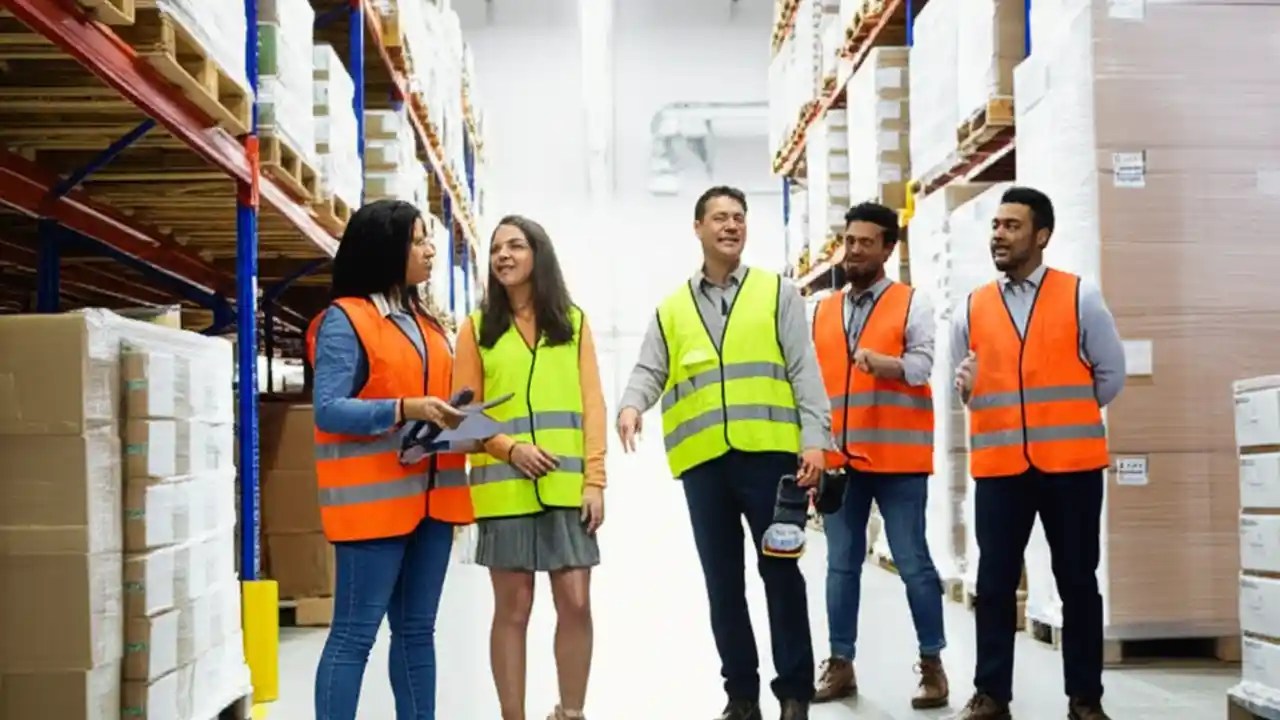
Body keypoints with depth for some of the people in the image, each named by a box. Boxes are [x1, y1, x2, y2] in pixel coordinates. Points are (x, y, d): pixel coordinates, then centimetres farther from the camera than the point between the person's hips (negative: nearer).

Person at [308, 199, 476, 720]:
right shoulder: (345, 319, -6)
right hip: (374, 498, -7)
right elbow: (329, 410, -14)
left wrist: (457, 419, 1)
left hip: (430, 495, 8)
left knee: (417, 630, 12)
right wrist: (406, 410, -24)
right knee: (354, 634, -5)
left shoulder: (426, 322, 17)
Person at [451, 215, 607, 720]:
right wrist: (509, 449, -14)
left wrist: (595, 480, -3)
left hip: (568, 484, 1)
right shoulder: (478, 327, 6)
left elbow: (591, 404, 5)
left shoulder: (572, 321, 8)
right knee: (513, 607, 4)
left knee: (575, 602, 1)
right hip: (504, 486, -1)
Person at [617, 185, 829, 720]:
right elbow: (649, 372, 9)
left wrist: (814, 440, -9)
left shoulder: (777, 293, 8)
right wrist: (631, 406, -13)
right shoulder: (671, 309, 15)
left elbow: (803, 372, 1)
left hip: (770, 453, -3)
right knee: (722, 581, 8)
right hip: (703, 461, 3)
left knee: (780, 570, 0)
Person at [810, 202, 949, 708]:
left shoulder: (912, 304, 1)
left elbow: (921, 365, -13)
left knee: (912, 561, -1)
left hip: (895, 457, -4)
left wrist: (880, 362, -32)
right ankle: (840, 665, 16)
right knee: (841, 565, 8)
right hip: (839, 458, 4)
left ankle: (932, 664, 9)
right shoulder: (822, 311, 14)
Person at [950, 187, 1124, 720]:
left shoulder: (1080, 297, 2)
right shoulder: (971, 309, 10)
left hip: (1071, 462, -2)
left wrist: (1062, 418, 5)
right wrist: (967, 386, -5)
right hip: (998, 465, 2)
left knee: (1078, 582, 5)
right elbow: (963, 387, 17)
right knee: (994, 583, 3)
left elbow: (1110, 376, 4)